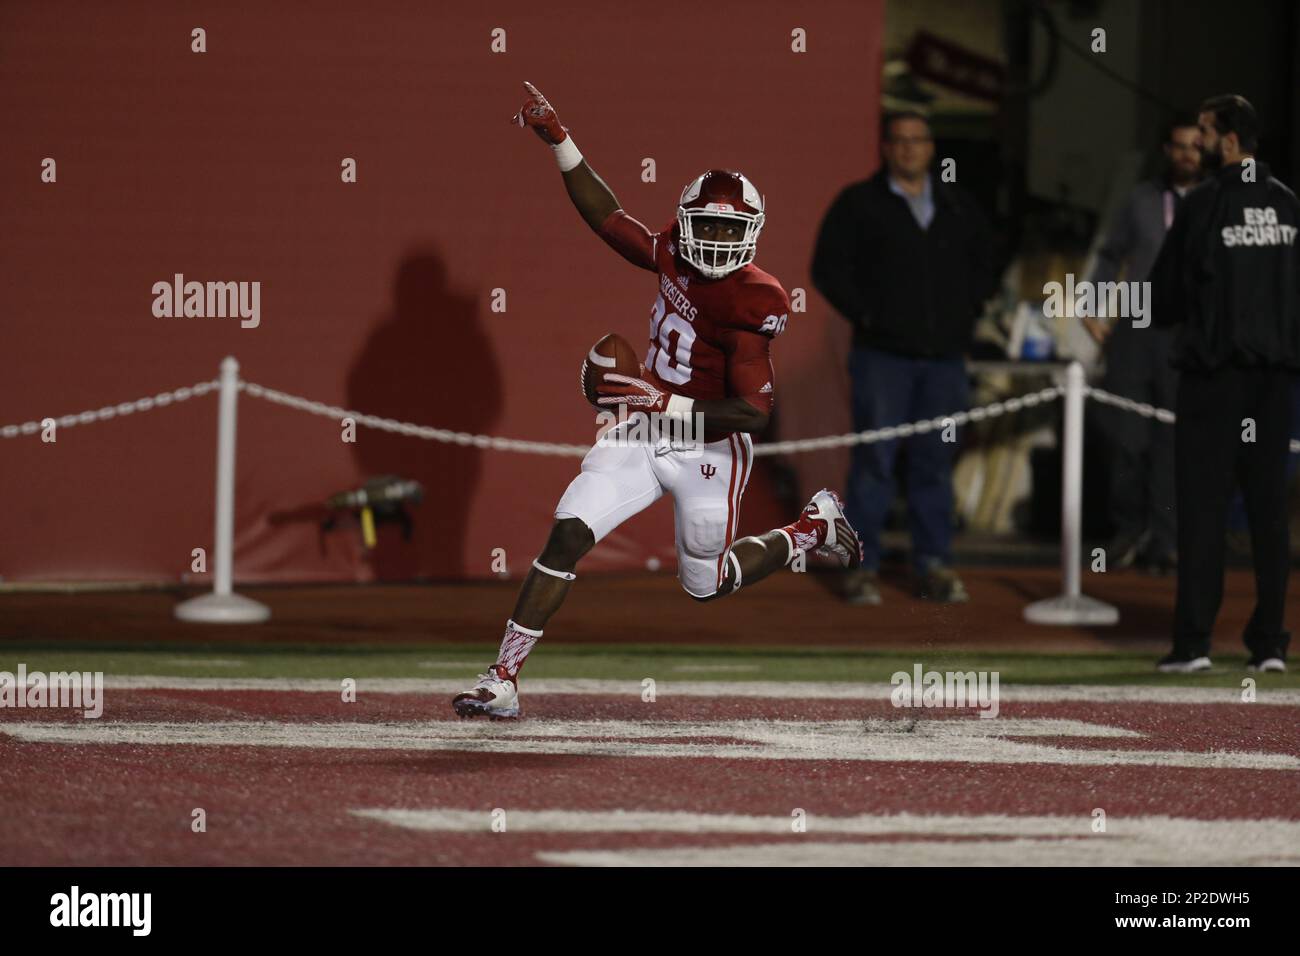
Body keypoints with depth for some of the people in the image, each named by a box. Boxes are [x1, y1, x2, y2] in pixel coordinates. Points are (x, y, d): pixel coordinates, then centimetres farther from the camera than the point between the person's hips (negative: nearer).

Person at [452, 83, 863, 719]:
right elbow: (607, 218, 10)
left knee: (705, 585, 14)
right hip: (644, 436, 5)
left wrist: (666, 404, -30)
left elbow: (755, 413, -23)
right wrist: (557, 140, 5)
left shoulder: (749, 302, -21)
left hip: (706, 451, -5)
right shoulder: (675, 257, -2)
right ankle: (502, 681, -15)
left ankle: (814, 529, 40)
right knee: (568, 535, -13)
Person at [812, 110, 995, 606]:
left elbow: (983, 265, 24)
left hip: (944, 357, 4)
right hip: (883, 355, -3)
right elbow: (828, 267, -1)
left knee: (935, 461, 5)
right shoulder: (859, 204, 2)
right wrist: (865, 315, -8)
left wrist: (966, 313, 9)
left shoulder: (960, 207, 14)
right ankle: (863, 567, -2)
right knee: (874, 459, -6)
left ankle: (934, 565, 9)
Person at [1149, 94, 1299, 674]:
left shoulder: (1204, 205, -8)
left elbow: (1166, 294, -3)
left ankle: (1193, 641, -5)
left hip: (1212, 371, -4)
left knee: (1202, 506, -2)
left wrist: (1154, 311, 18)